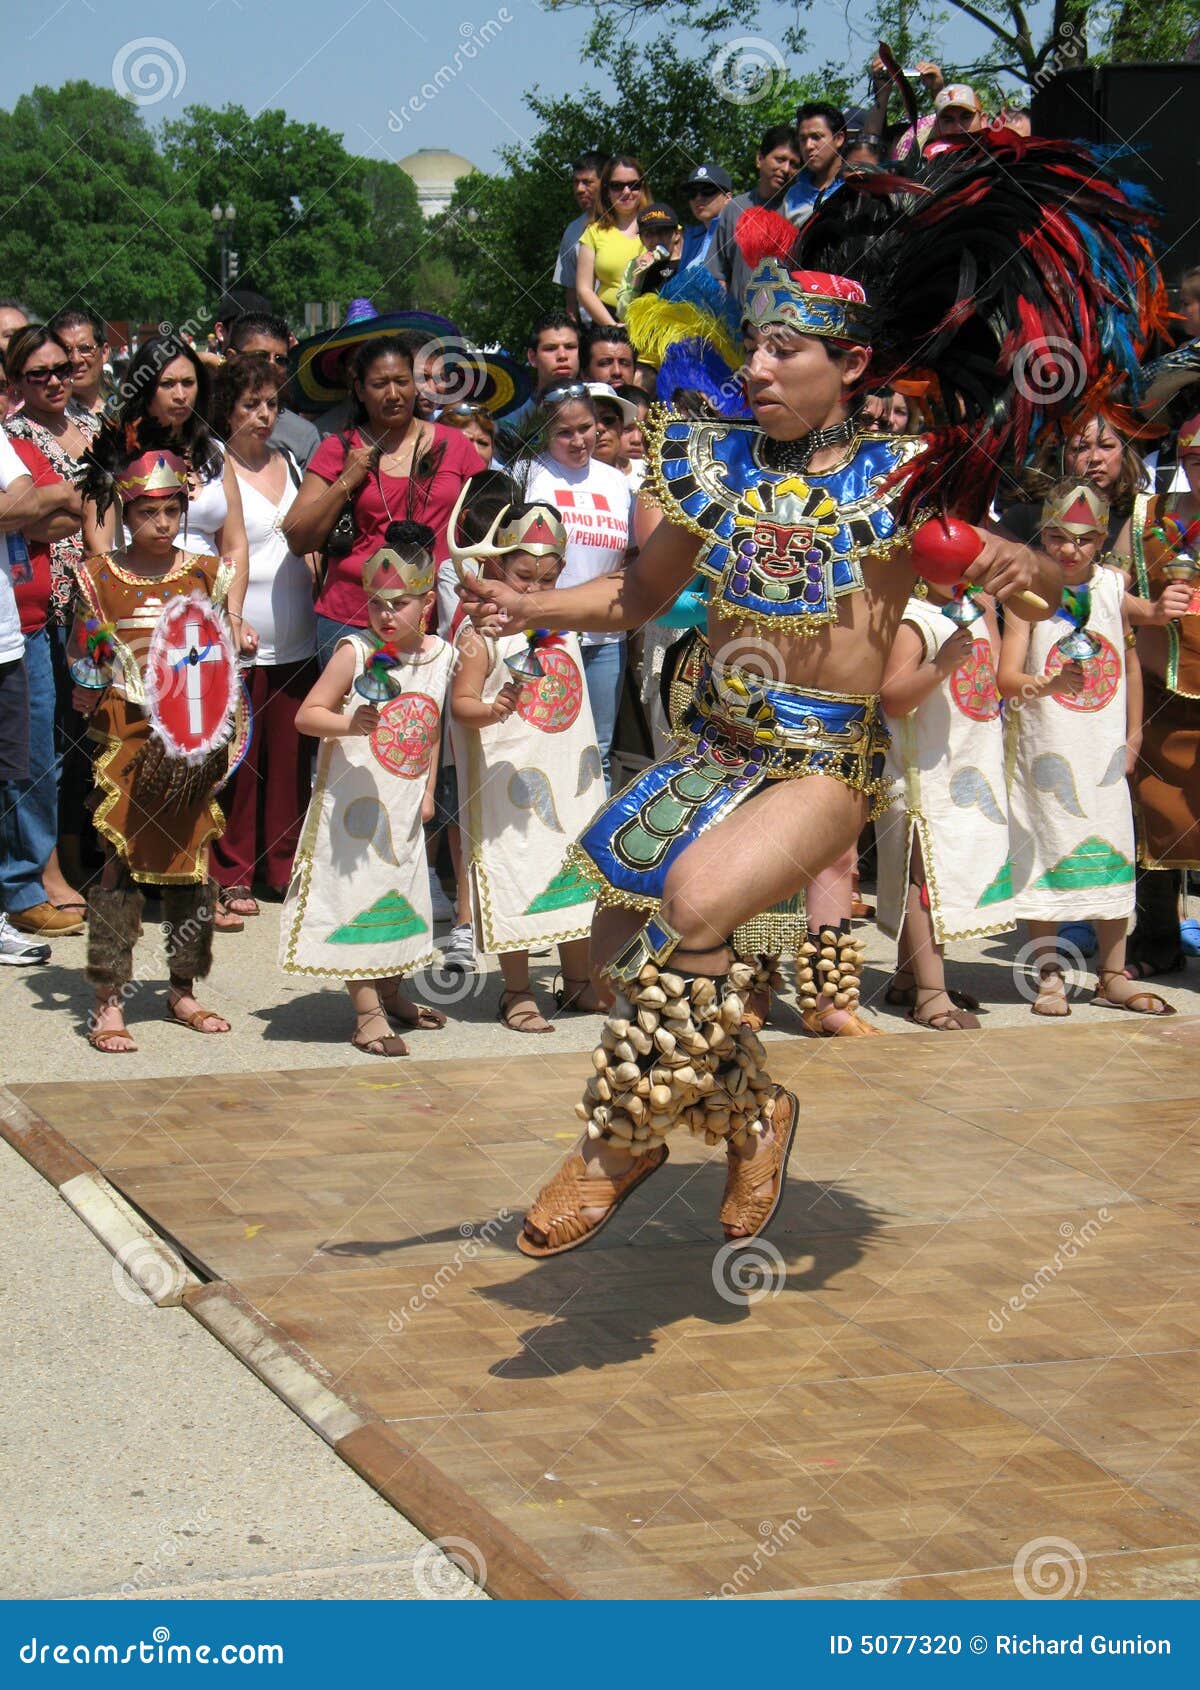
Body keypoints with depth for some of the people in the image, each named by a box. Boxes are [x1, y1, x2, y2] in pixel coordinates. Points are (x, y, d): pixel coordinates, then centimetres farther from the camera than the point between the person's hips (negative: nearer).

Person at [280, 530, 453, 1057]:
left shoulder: (440, 655, 3)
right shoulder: (355, 653, -14)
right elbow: (306, 716, -16)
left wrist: (428, 790, 12)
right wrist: (350, 724, -33)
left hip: (404, 806, 6)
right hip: (353, 800, -6)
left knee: (398, 893, 16)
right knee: (356, 895, -6)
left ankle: (390, 992, 33)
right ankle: (367, 1012, 0)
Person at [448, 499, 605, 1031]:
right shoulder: (482, 632, -12)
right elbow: (460, 702, -17)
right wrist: (490, 710, -34)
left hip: (570, 775, 7)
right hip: (510, 777, -7)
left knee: (578, 871, 12)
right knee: (514, 877, -3)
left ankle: (578, 981, 24)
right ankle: (516, 993, 7)